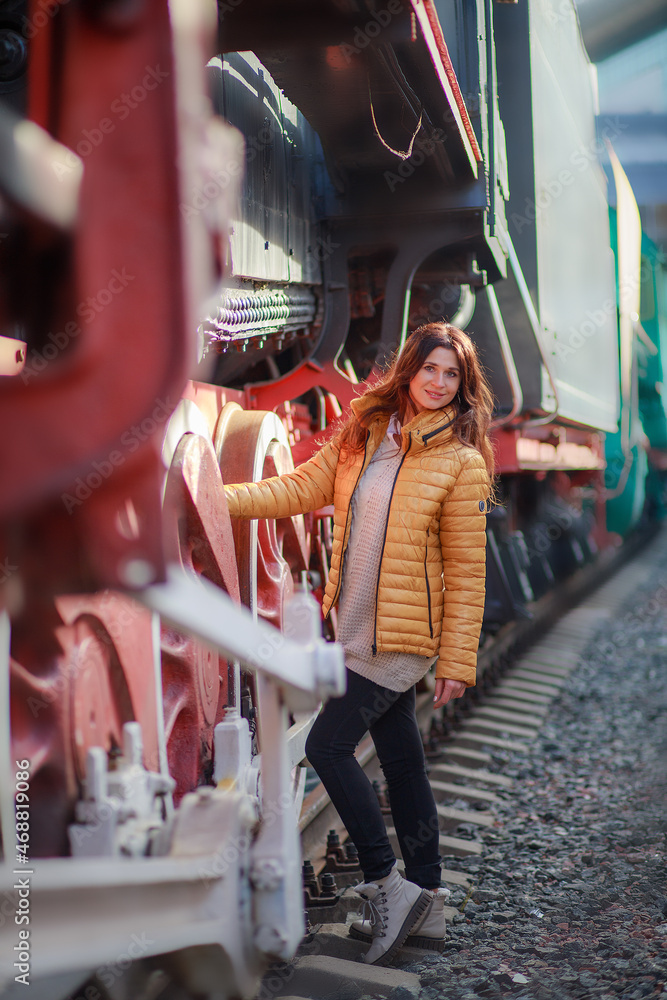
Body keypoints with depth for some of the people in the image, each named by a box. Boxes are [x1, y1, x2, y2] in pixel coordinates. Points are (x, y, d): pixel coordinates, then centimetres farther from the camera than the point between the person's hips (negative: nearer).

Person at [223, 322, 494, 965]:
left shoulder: (462, 463, -10)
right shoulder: (362, 433, 6)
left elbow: (466, 572, -10)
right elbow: (303, 488, 7)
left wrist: (457, 661, -11)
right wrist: (216, 499, -4)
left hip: (404, 635, -7)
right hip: (361, 627, 7)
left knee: (327, 744, -9)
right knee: (401, 762, 12)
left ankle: (388, 888, 3)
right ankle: (425, 909, 24)